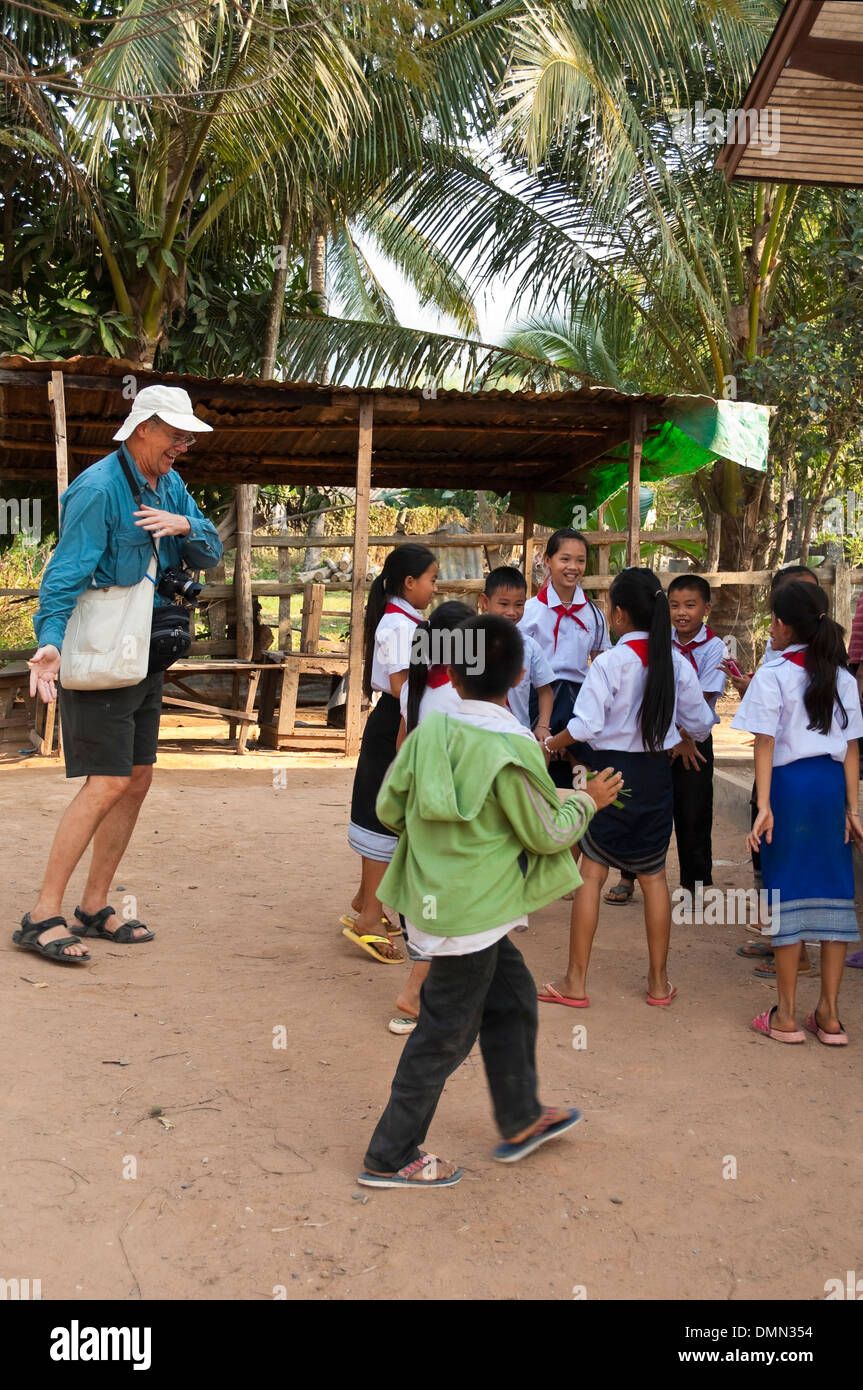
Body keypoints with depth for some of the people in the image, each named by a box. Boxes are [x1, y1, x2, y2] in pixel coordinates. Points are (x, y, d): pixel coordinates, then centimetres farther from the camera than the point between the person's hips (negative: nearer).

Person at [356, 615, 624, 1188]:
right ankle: (390, 1156, 19)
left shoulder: (430, 731, -4)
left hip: (434, 898, 7)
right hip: (474, 914, -7)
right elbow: (546, 835, -10)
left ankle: (522, 1120, 38)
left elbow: (389, 808, 2)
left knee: (513, 995, 23)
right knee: (446, 1035, 7)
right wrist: (588, 802, 7)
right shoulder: (513, 752, -20)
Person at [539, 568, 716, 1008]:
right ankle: (659, 982, 22)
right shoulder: (676, 662, 0)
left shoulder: (609, 663, -14)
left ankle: (575, 982, 11)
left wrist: (551, 743, -1)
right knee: (653, 875, 14)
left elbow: (585, 727, -18)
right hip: (657, 775, 5)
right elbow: (700, 723, 8)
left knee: (591, 873, 4)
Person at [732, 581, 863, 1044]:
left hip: (789, 781, -4)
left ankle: (786, 1015, 8)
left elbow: (765, 745, -12)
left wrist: (764, 806, -14)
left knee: (788, 889, 1)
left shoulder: (772, 676, -6)